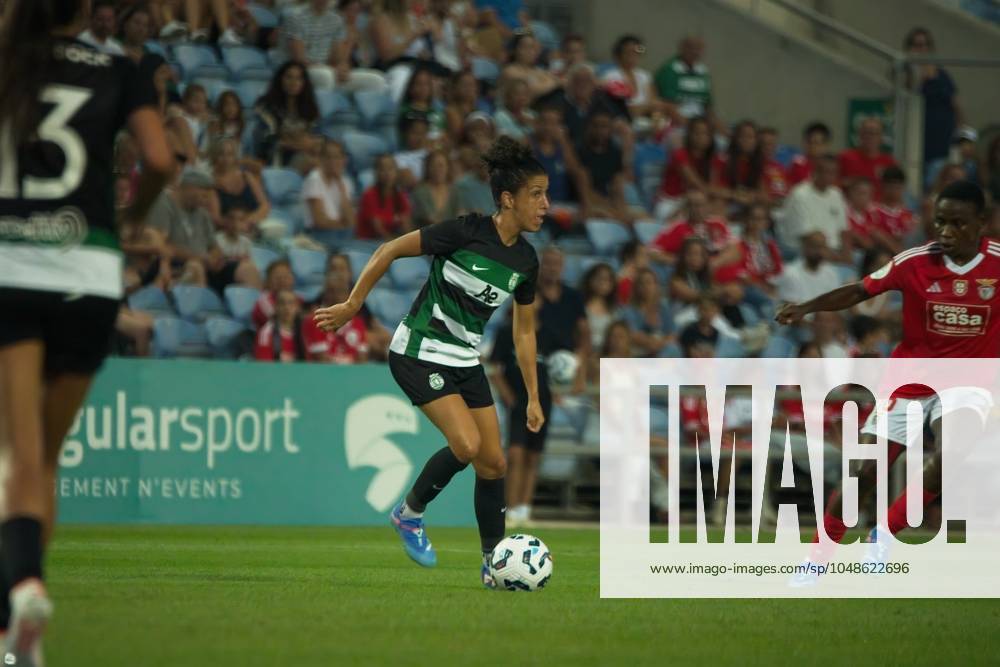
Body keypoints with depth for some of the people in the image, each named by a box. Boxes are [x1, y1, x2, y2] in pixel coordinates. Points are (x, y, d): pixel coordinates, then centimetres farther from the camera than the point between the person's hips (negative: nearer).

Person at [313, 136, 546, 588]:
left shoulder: (525, 261, 2)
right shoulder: (466, 233, -19)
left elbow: (524, 331, 14)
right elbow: (390, 251, -13)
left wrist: (533, 397, 14)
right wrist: (352, 305, -11)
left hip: (465, 361, 7)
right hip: (419, 354, -7)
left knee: (494, 463, 2)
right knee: (466, 444, -22)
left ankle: (494, 563, 14)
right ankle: (409, 513, 2)